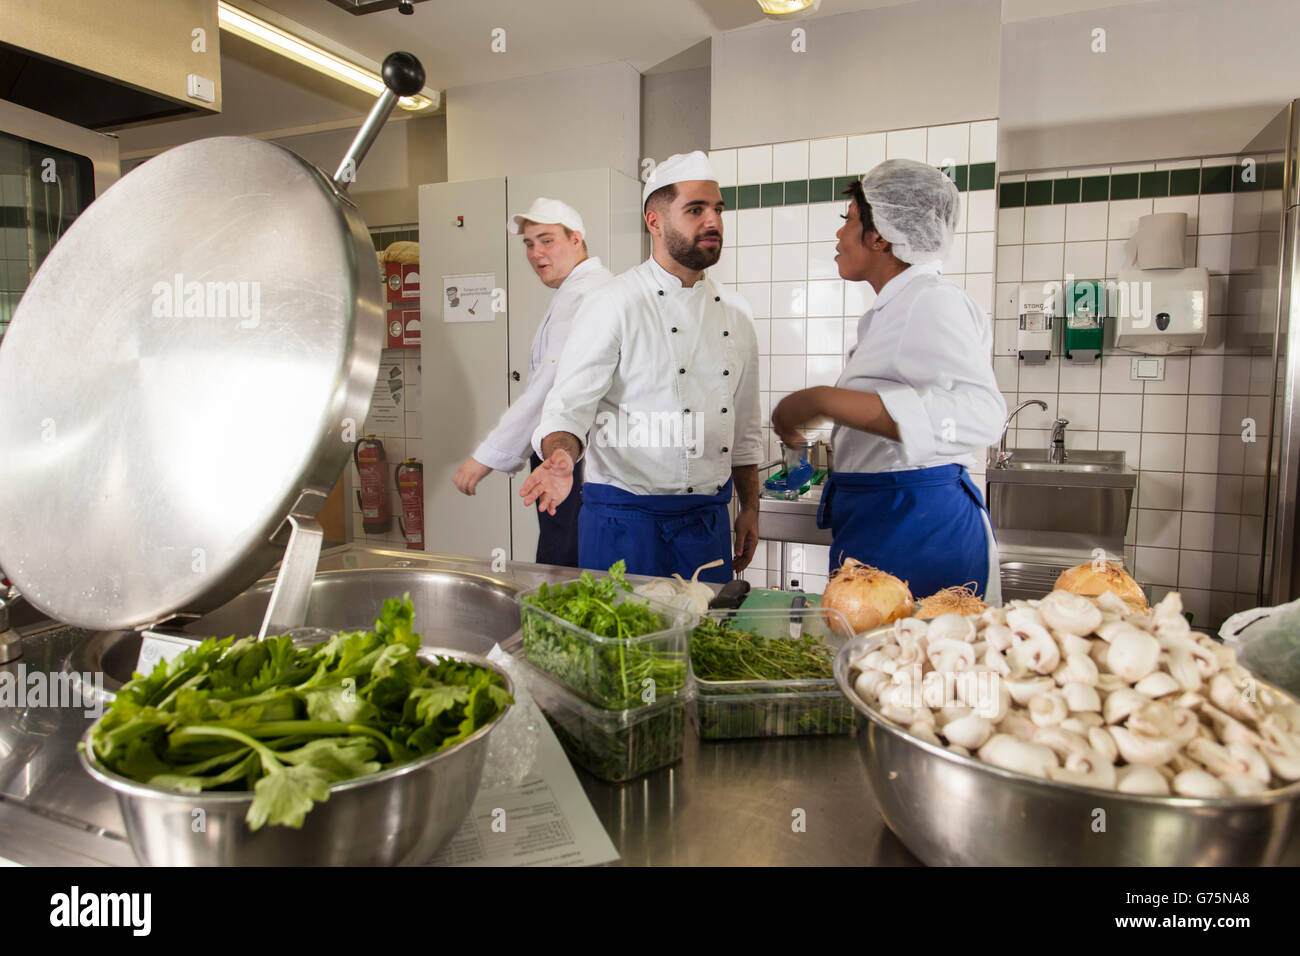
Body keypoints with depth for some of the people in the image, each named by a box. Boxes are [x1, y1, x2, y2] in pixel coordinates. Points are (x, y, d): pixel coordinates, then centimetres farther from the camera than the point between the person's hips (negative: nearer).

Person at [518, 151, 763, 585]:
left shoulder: (735, 313, 9)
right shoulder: (614, 305, -9)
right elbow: (569, 406, -12)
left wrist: (750, 508, 15)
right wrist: (562, 459, -33)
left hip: (710, 521, 6)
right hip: (626, 520, -5)